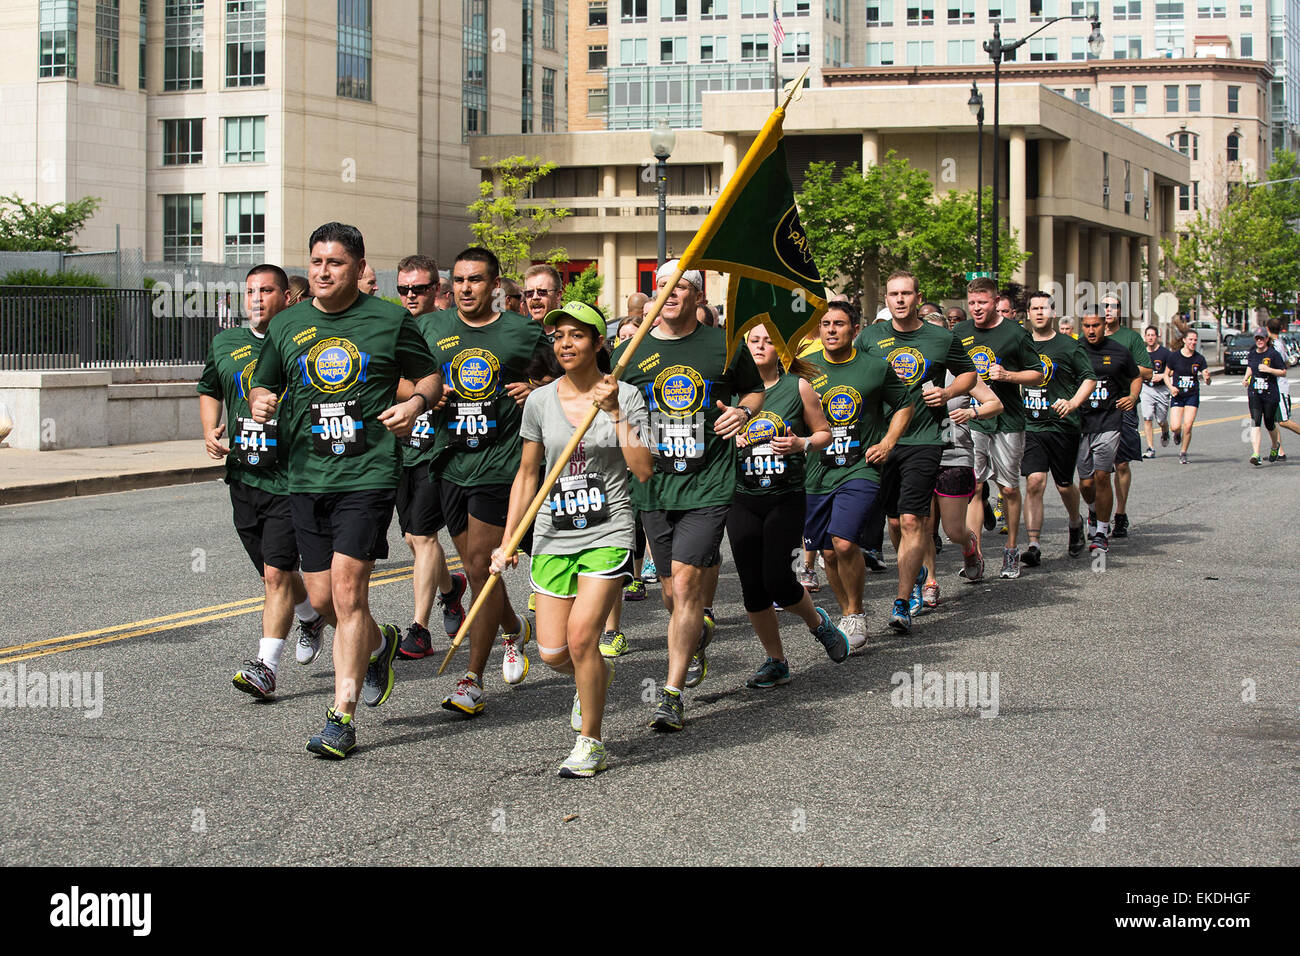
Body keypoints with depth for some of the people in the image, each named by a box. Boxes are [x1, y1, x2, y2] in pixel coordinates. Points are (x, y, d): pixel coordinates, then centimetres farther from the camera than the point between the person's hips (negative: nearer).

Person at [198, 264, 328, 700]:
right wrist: (210, 432, 9)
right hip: (243, 478, 6)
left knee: (277, 573, -12)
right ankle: (311, 618, 45)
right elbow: (209, 391, 26)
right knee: (275, 572, 17)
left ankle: (266, 665, -10)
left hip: (291, 479, -6)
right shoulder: (225, 344, 9)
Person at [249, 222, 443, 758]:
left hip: (368, 473, -4)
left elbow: (431, 376, 11)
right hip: (306, 477, 4)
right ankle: (379, 644, 40)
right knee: (322, 598, 7)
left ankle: (342, 717, -6)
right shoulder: (287, 325, 11)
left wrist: (415, 403, -10)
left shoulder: (390, 321, 2)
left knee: (347, 591, -12)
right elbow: (263, 384, 20)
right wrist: (261, 402, -3)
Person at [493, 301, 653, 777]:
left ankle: (590, 742, 1)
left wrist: (616, 413, -17)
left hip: (608, 533, -3)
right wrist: (507, 540, 8)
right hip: (553, 535, 3)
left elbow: (643, 471, -11)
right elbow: (527, 476, 12)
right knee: (552, 652, -2)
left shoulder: (626, 396, -2)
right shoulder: (540, 401, 5)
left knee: (581, 635, -17)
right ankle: (598, 676, 35)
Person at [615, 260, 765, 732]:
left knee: (686, 582, -14)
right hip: (654, 486, 3)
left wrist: (743, 411, -4)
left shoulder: (724, 347, 2)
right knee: (671, 591, 11)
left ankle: (672, 694, -10)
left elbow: (754, 388, 17)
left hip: (709, 485, -3)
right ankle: (698, 637, 45)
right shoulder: (630, 353, 4)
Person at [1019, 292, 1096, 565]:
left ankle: (1075, 524, 40)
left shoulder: (1069, 345, 1)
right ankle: (1033, 545, -13)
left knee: (1064, 485, 9)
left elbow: (1089, 378, 0)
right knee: (1034, 481, -13)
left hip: (1063, 426, -1)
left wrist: (1072, 403, -15)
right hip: (1030, 426, 1)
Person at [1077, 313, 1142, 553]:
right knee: (1086, 483, 3)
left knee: (1102, 476, -12)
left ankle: (1101, 532, -1)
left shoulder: (1119, 352, 6)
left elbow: (1136, 377, 22)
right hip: (1079, 422, 1)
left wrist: (1133, 397, 3)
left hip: (1109, 422, -1)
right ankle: (1094, 511, 38)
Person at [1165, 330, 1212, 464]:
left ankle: (1183, 453, 10)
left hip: (1193, 396, 1)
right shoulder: (1174, 357, -4)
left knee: (1187, 426, -8)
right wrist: (1171, 387, -11)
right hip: (1177, 396, -1)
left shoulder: (1199, 358, -1)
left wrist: (1207, 378, -25)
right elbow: (1167, 374, 7)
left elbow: (1207, 382, -1)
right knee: (1175, 426, -11)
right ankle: (1177, 433, 28)